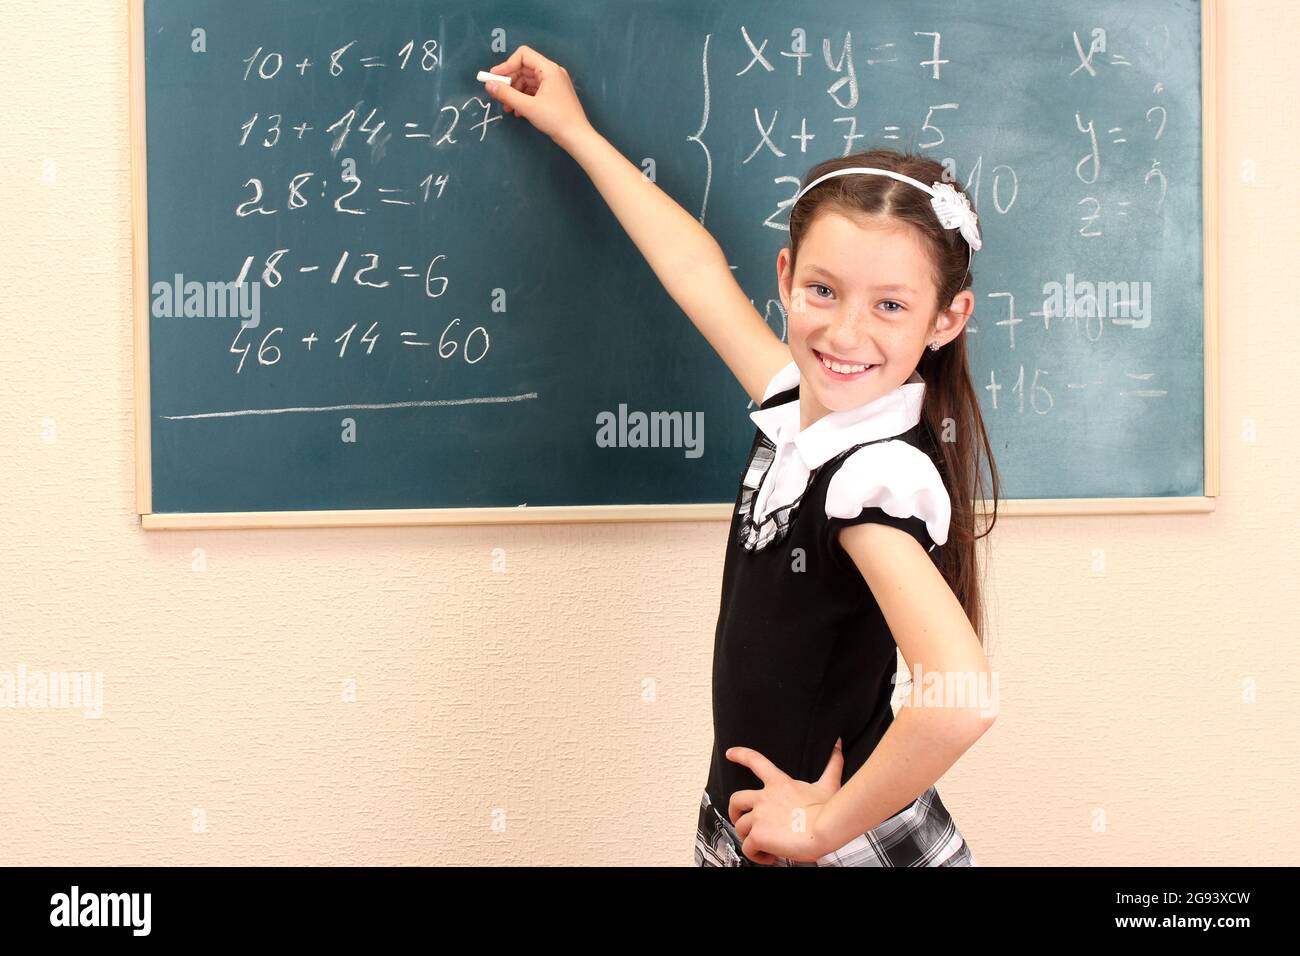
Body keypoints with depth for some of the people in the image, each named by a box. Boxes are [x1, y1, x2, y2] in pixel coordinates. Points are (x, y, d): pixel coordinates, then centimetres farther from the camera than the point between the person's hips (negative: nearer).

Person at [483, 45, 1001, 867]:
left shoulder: (882, 473, -25)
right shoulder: (799, 406, -4)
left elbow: (962, 697, -39)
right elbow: (698, 272, 10)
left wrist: (827, 823, -24)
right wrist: (573, 130, 20)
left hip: (852, 842, -7)